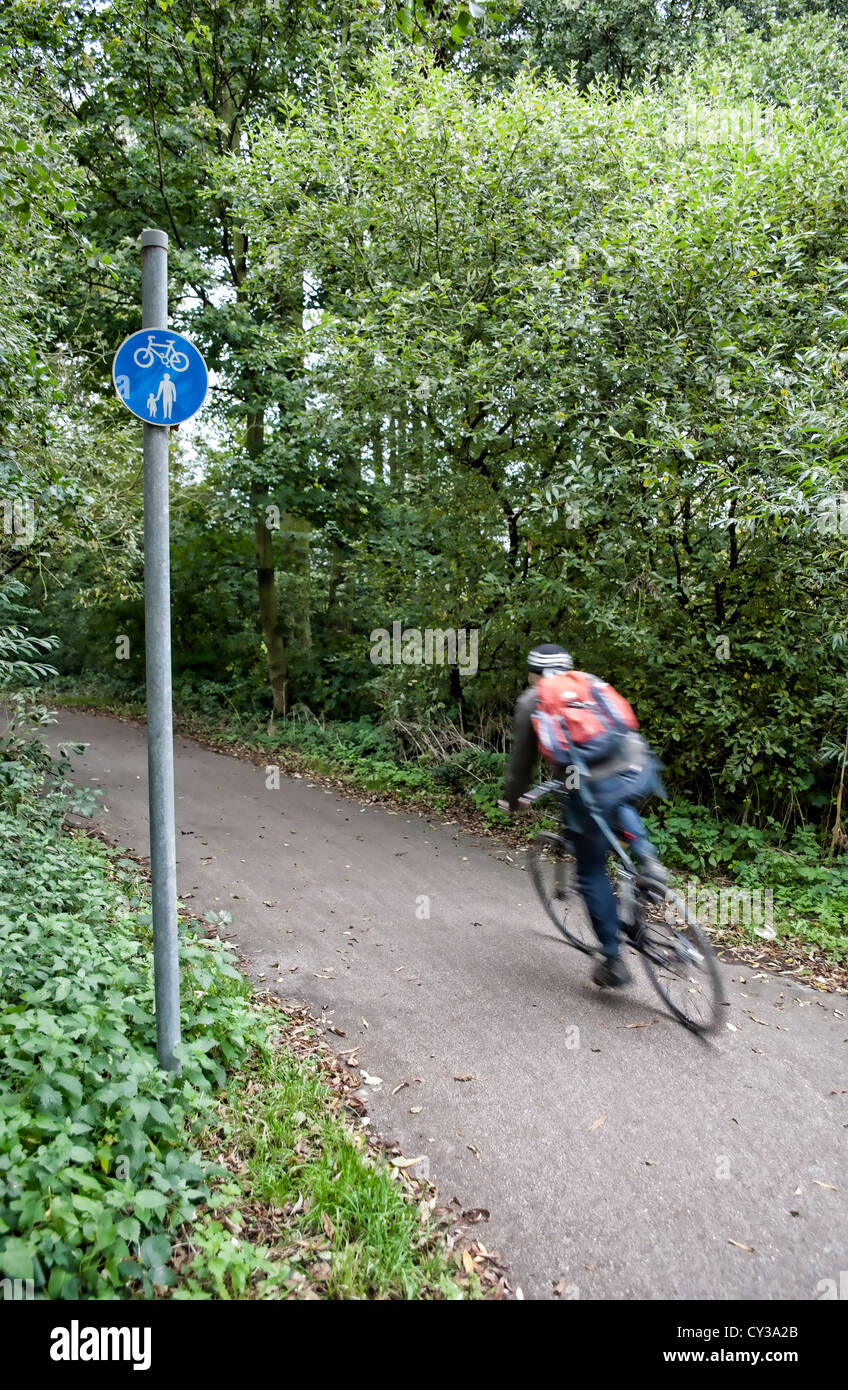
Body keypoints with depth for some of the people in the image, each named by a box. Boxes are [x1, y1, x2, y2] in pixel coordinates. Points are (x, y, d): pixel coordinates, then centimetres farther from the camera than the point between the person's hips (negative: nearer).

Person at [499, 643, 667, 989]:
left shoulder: (532, 701, 15)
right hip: (639, 769, 4)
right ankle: (646, 859, 17)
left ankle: (612, 960, 21)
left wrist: (511, 800, 37)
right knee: (618, 805, 41)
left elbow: (522, 759, 20)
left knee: (592, 876, 15)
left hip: (594, 788, -4)